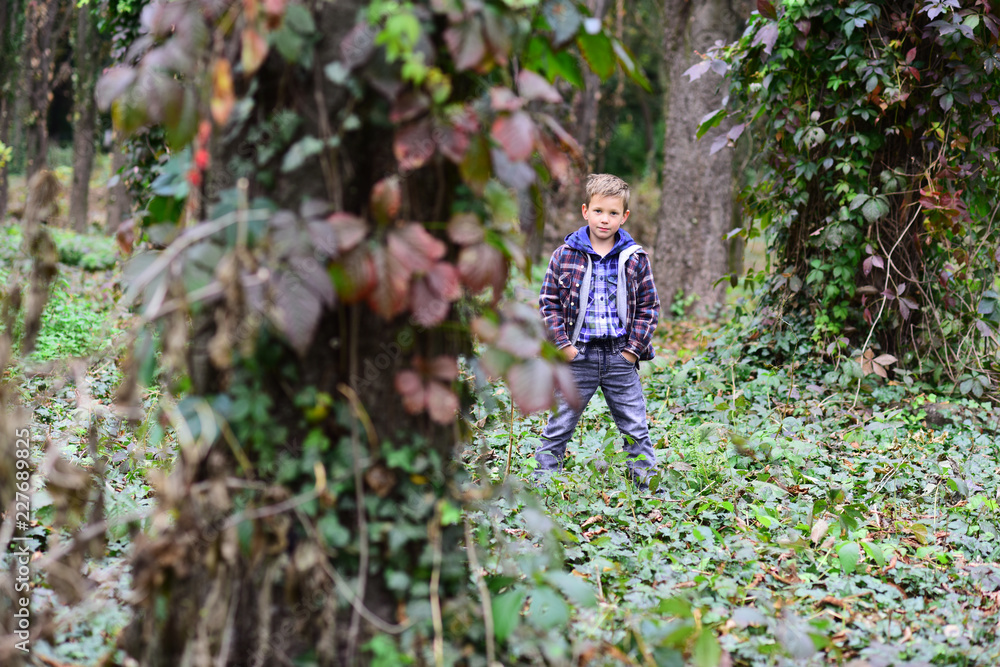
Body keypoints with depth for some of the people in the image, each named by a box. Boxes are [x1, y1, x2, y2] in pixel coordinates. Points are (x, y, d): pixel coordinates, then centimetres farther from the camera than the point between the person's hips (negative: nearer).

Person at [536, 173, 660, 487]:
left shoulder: (635, 258, 2)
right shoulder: (565, 256, -1)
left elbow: (649, 306, 6)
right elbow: (549, 302, 3)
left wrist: (634, 348, -3)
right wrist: (562, 343, -6)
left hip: (620, 356, 1)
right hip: (578, 355, -1)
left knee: (635, 428, 8)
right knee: (559, 425, 5)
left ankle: (648, 481, 18)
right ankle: (543, 481, 16)